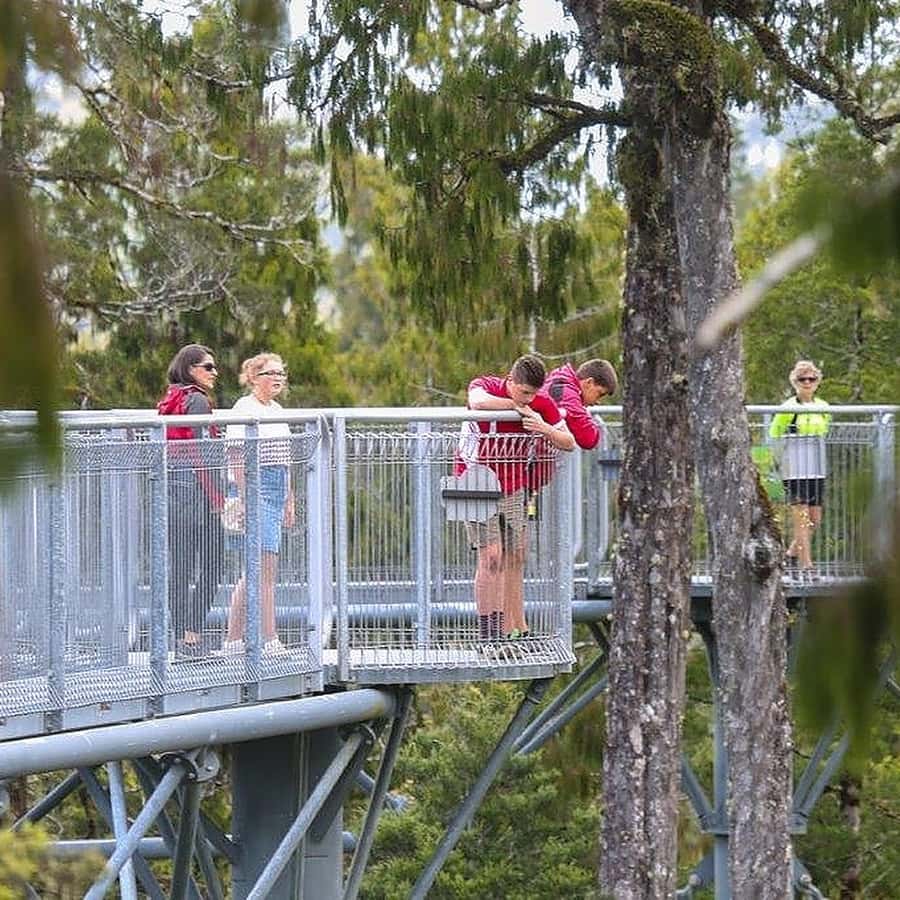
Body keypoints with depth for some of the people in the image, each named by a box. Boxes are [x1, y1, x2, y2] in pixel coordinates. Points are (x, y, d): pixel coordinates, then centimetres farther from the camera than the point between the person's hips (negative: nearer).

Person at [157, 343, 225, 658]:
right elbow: (202, 452, -14)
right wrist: (216, 497, -12)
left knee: (179, 567, 9)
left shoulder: (167, 402, 15)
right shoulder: (197, 401, -9)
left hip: (169, 491, 8)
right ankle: (193, 634, -7)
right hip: (194, 490, -8)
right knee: (209, 564, -3)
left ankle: (179, 633, 10)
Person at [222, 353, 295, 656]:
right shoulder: (245, 408, -8)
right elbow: (236, 457, -14)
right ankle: (269, 641, -12)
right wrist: (245, 497, -20)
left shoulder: (276, 410, 19)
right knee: (266, 567, -12)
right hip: (256, 487, -9)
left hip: (277, 491, 9)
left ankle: (232, 640, 14)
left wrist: (289, 500, 24)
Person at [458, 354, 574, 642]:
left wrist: (546, 430, -26)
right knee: (491, 557, -13)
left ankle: (514, 630, 13)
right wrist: (516, 406, -29)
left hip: (514, 486, 5)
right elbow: (478, 401, -43)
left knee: (516, 558, 6)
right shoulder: (485, 385, -17)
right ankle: (488, 636, -13)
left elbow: (569, 443, -6)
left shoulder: (542, 405, -7)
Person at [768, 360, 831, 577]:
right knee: (801, 517, -10)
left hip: (817, 469, 6)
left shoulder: (823, 408, 9)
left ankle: (792, 553, 27)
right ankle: (806, 565, -9)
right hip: (794, 469, -6)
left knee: (815, 519, 6)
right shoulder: (788, 408, -7)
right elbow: (773, 436, -4)